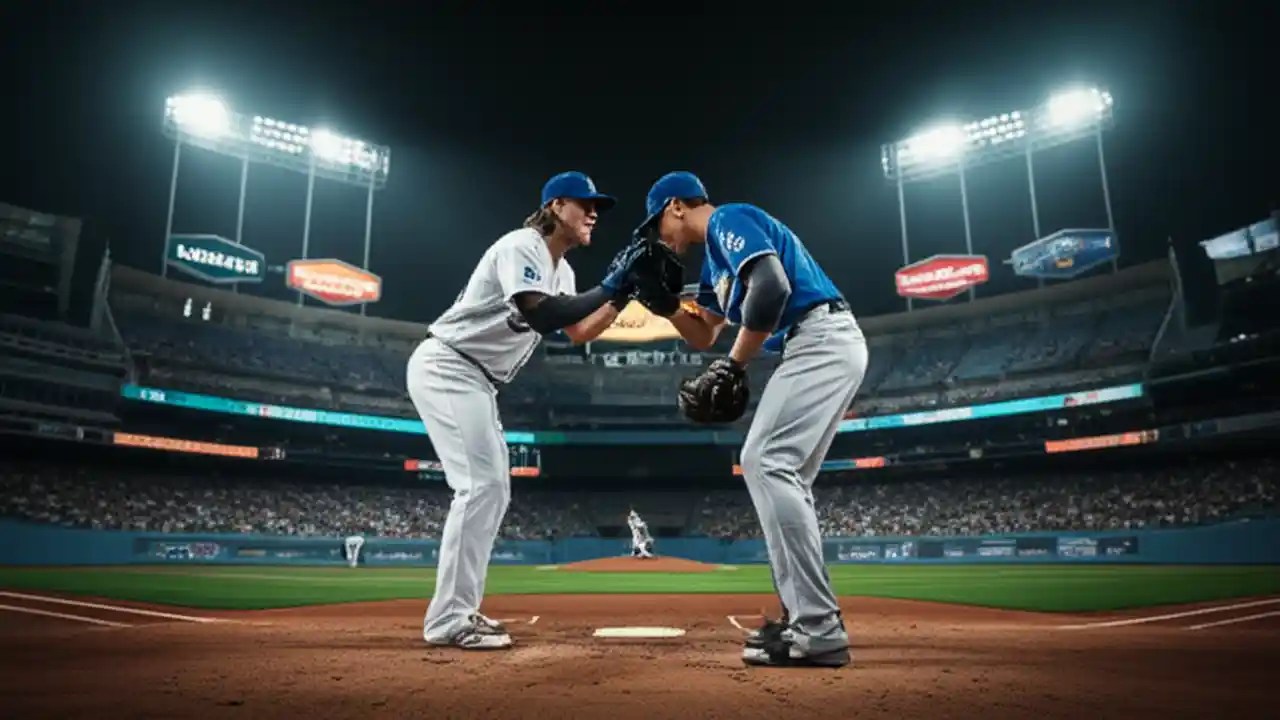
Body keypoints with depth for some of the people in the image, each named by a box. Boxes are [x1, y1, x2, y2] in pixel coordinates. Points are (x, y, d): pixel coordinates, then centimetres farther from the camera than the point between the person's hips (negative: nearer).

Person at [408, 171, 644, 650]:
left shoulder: (560, 270, 15)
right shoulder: (521, 246, -15)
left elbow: (578, 333, 15)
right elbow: (540, 316, -30)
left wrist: (623, 296, 4)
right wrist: (608, 288, -26)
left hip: (474, 381, 11)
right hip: (446, 369, -11)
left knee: (493, 489, 9)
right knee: (480, 485, -16)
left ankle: (458, 612, 16)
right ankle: (449, 619, -11)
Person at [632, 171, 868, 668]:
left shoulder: (729, 219, -5)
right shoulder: (716, 254, 25)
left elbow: (772, 288, -22)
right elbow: (703, 336, 30)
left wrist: (734, 365, -16)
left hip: (822, 339, -11)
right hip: (824, 349, 11)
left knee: (765, 464, -17)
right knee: (781, 474, 12)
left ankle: (819, 631, -16)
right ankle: (808, 618, 16)